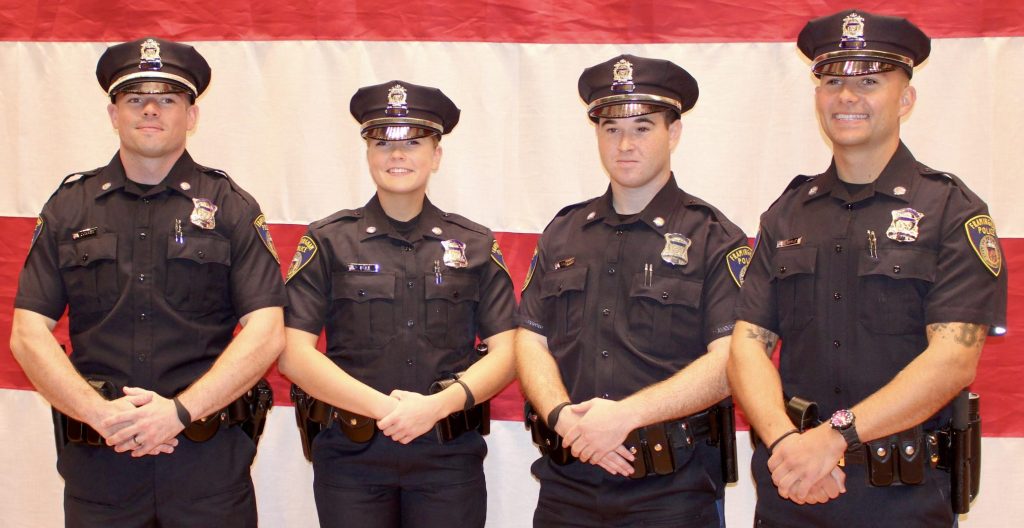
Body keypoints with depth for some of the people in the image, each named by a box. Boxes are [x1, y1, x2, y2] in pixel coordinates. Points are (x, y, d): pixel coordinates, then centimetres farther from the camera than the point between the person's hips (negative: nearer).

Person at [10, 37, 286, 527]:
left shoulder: (230, 206, 2)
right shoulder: (69, 206, 7)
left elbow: (266, 333, -6)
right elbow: (28, 334, 2)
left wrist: (180, 410, -16)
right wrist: (100, 413, -12)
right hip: (96, 461, 2)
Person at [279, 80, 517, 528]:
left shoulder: (476, 246, 8)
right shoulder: (328, 242, 3)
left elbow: (505, 352, 2)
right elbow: (294, 354, -4)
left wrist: (438, 405, -14)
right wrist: (384, 408, -14)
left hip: (450, 456, 1)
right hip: (351, 456, -1)